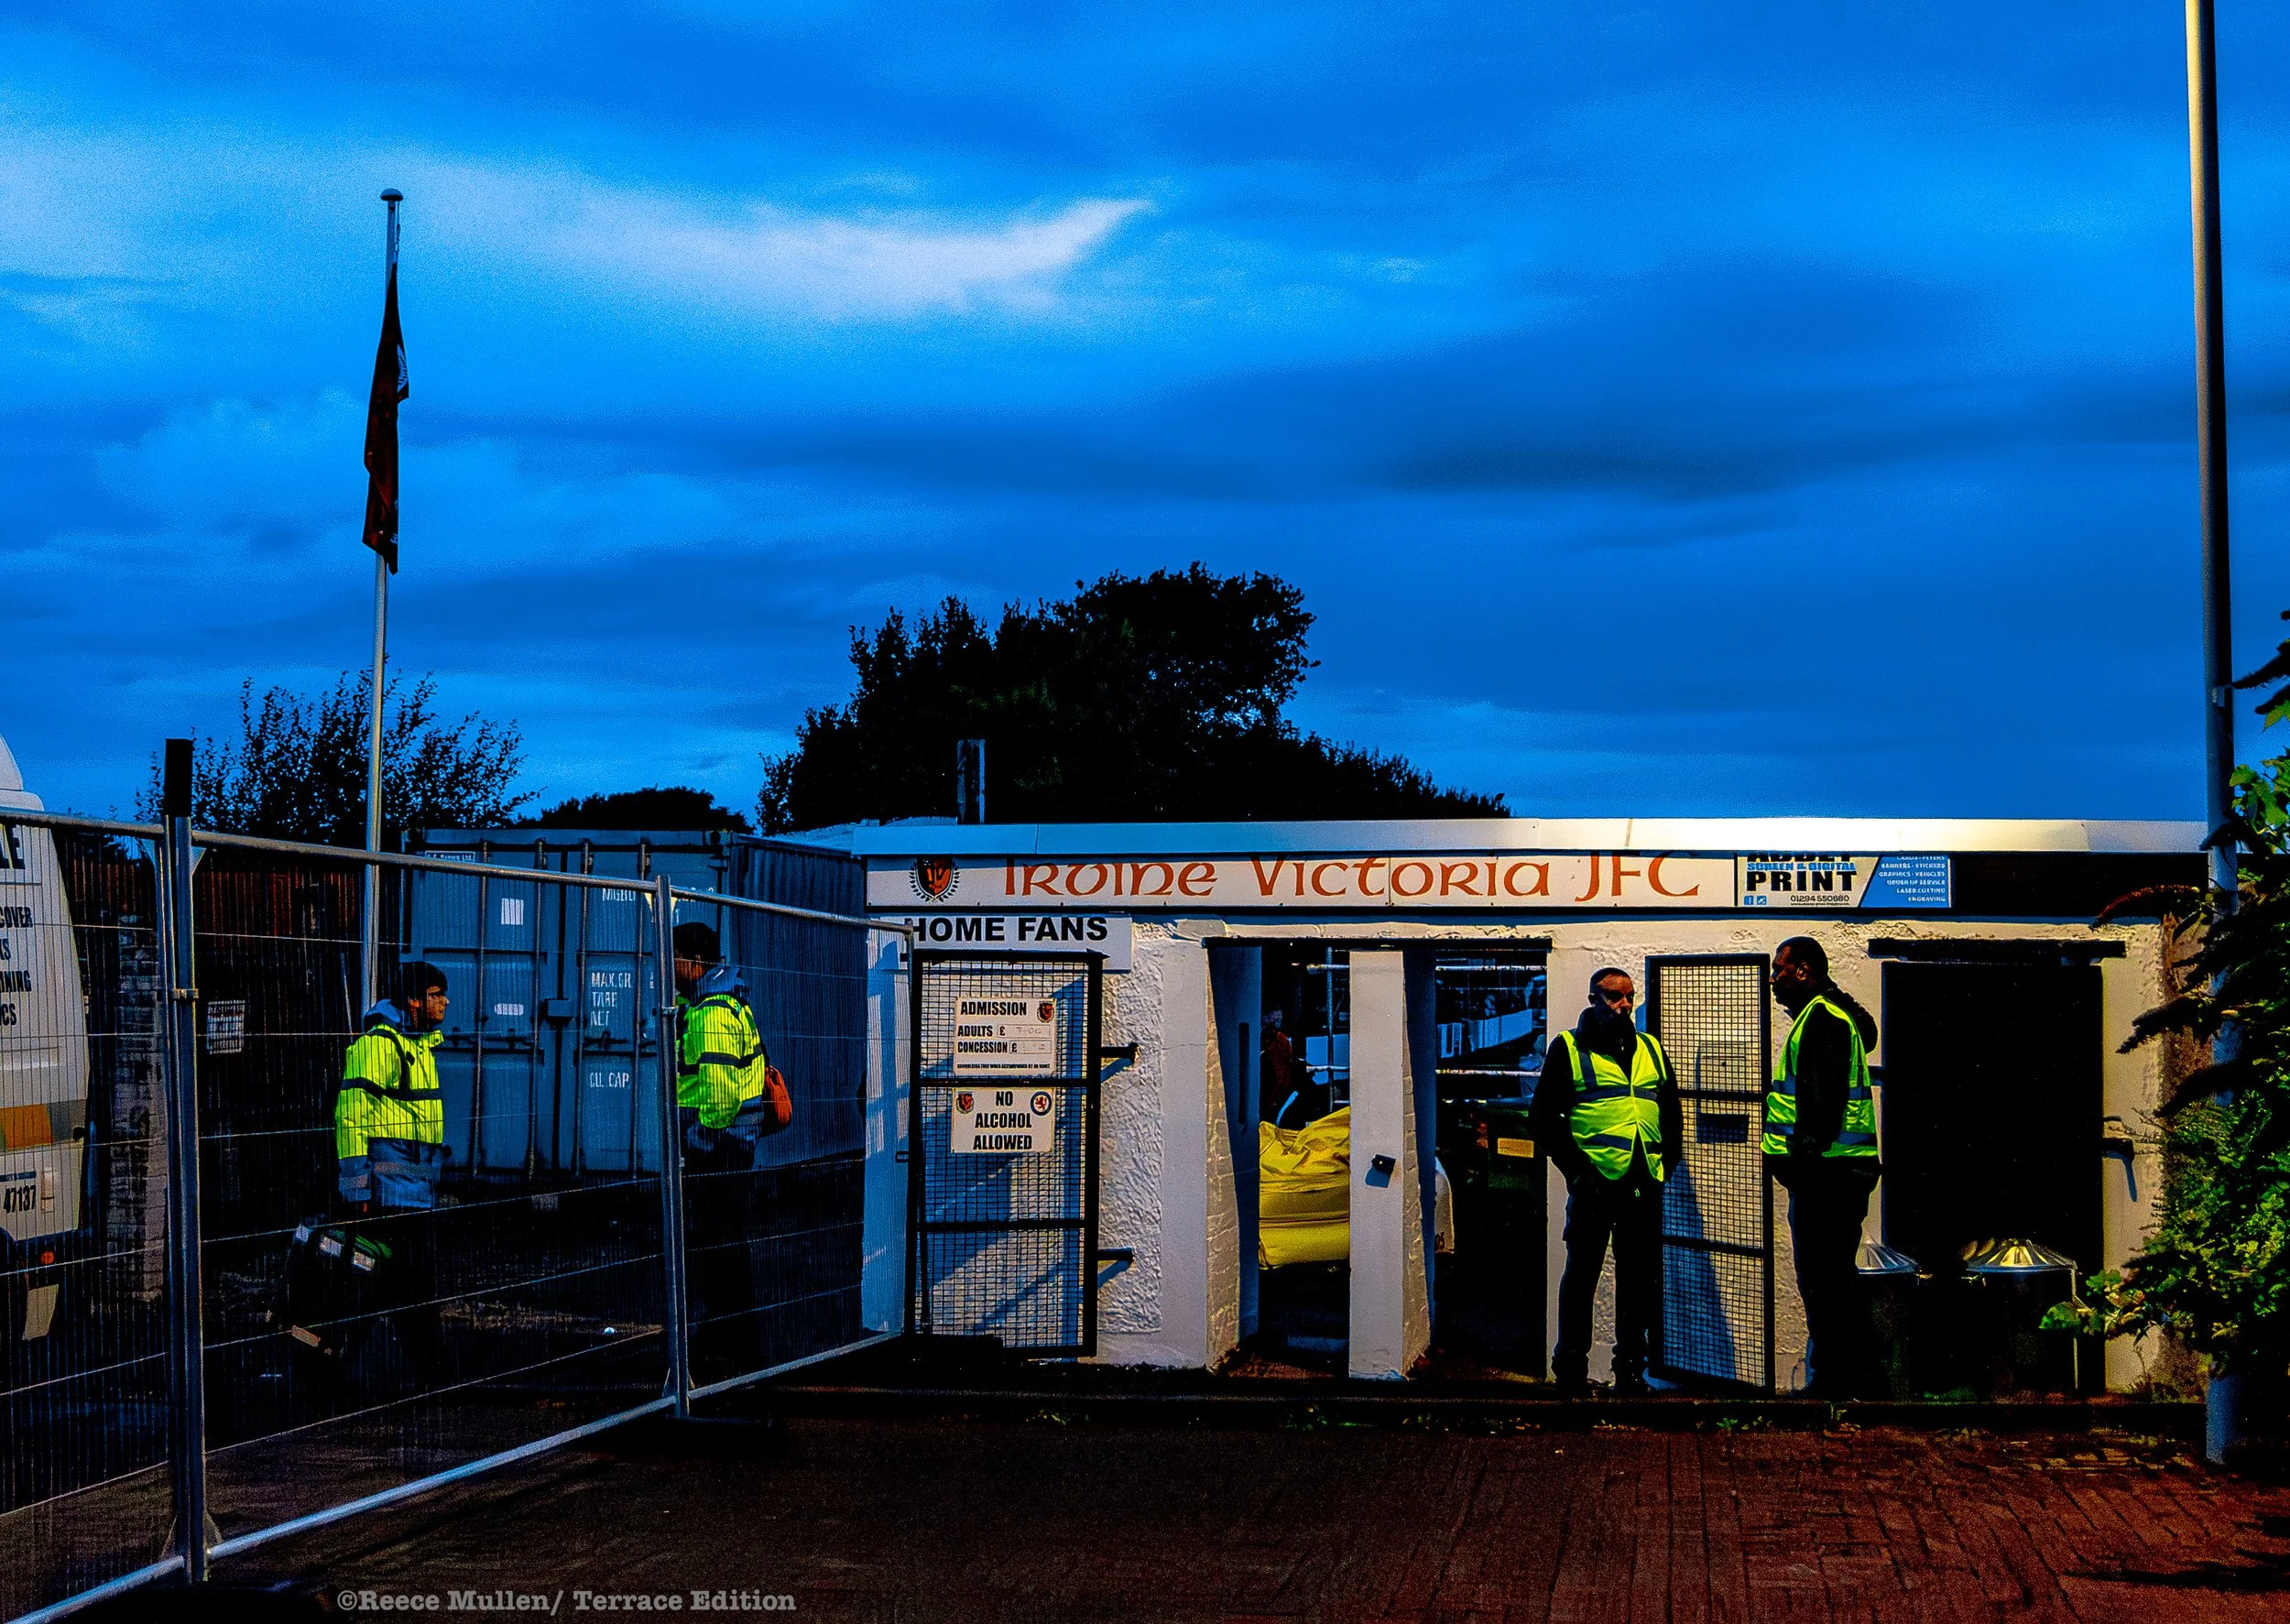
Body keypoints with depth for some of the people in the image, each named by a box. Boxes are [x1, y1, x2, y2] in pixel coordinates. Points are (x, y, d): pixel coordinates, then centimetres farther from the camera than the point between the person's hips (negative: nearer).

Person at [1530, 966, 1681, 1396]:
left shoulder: (1651, 1050, 16)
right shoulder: (1568, 1048, 2)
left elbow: (1673, 1114, 22)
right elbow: (1543, 1115, -3)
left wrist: (1666, 1163, 9)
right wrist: (1576, 1168, -9)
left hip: (1643, 1184, 4)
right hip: (1595, 1182, -4)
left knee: (1639, 1279, 8)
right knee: (1582, 1275, 0)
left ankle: (1631, 1369, 17)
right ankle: (1571, 1373, 7)